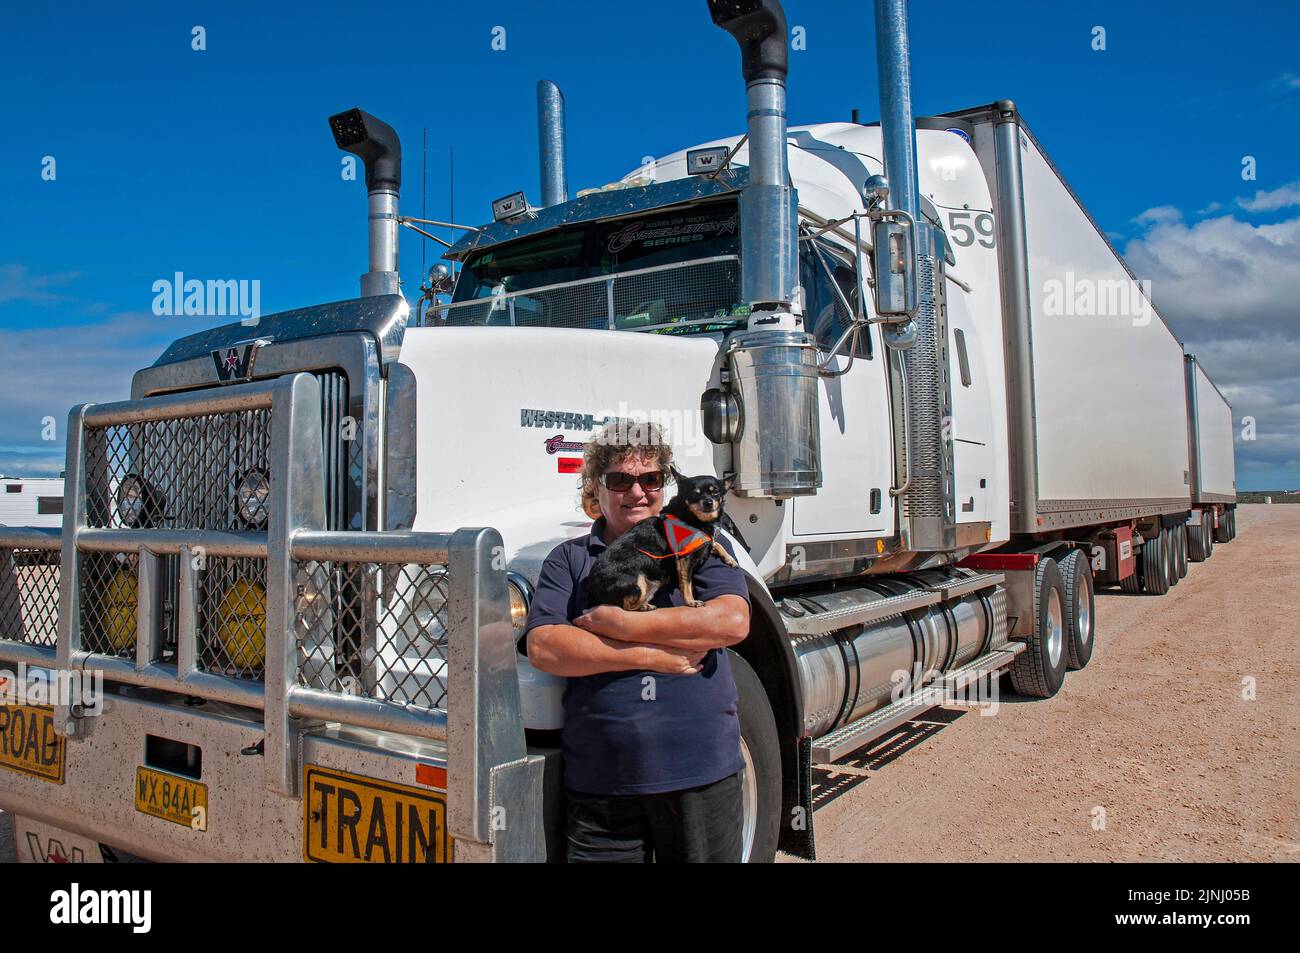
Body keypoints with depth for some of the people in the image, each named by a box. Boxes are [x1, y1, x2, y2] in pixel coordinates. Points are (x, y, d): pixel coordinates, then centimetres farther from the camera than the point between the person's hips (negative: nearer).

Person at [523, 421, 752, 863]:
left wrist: (622, 625, -13)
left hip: (701, 772, 0)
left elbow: (733, 622, -12)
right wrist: (651, 655, -14)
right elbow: (542, 648, -7)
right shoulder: (569, 559, 7)